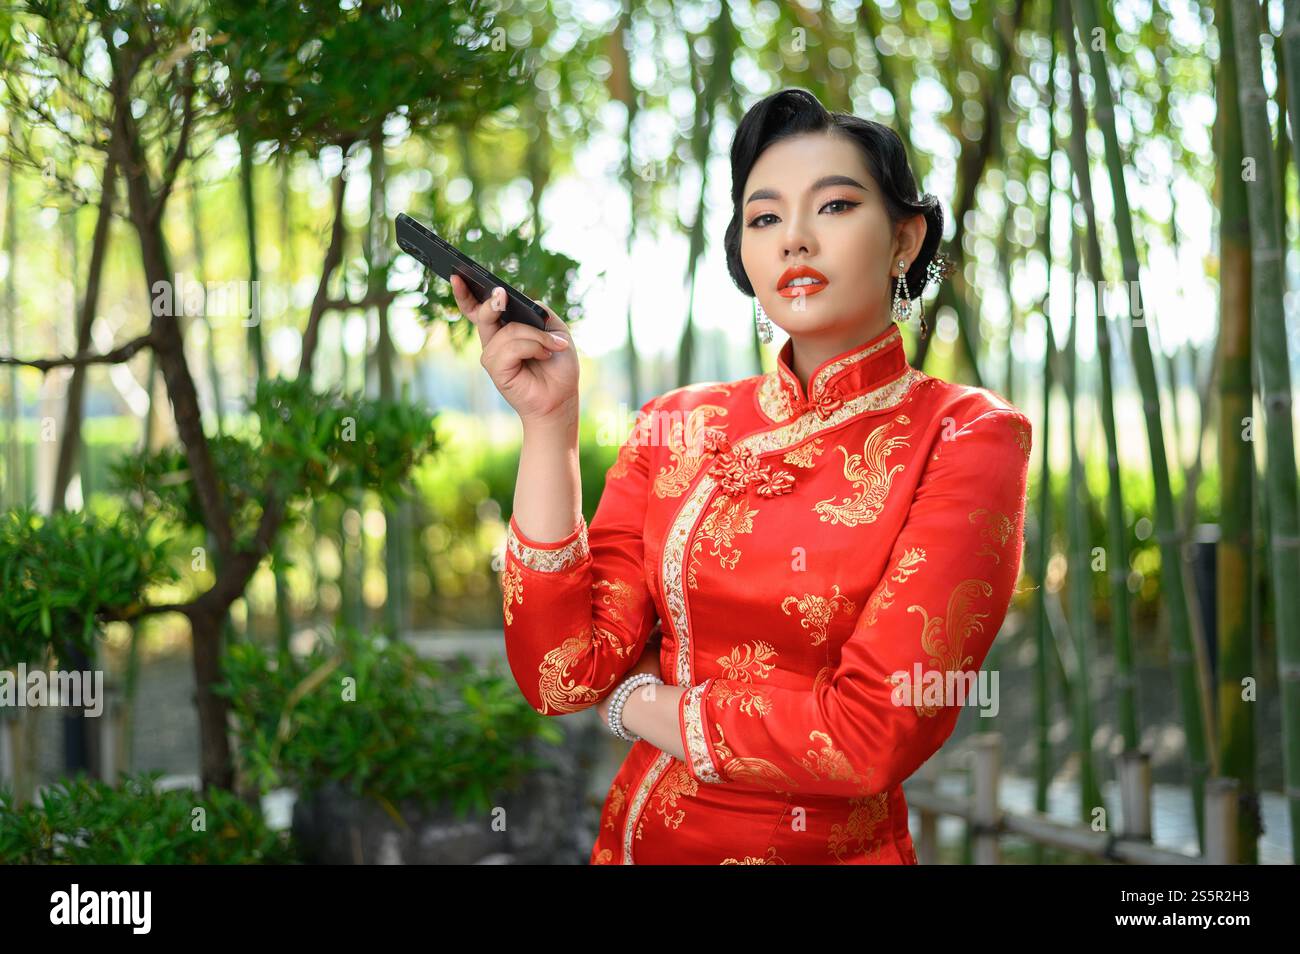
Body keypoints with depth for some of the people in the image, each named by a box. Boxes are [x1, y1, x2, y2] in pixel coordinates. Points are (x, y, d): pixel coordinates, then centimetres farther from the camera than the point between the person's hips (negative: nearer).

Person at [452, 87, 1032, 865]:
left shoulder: (965, 437, -11)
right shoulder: (680, 425, 0)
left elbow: (875, 732, -21)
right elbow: (562, 675, -9)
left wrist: (637, 703, -10)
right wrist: (548, 422, -14)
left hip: (830, 846, -3)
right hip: (639, 838, 4)